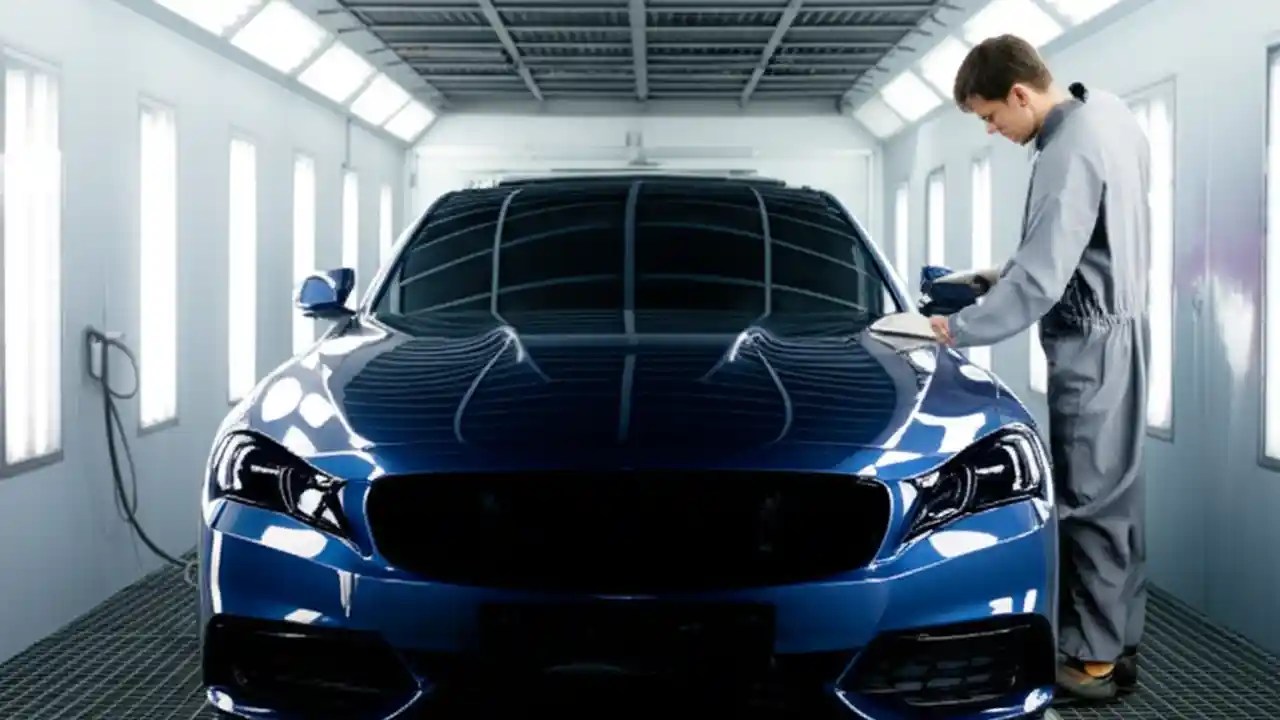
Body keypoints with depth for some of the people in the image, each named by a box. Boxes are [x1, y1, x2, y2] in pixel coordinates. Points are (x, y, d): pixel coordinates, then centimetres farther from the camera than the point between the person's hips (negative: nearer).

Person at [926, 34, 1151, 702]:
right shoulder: (1106, 110, 5)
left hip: (1092, 345, -10)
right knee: (1115, 496, 13)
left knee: (1090, 502, -4)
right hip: (1117, 328, 10)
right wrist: (1006, 273, 12)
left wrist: (959, 329, -15)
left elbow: (1041, 282, -25)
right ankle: (1117, 644, 21)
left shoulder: (1069, 154, -25)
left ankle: (1093, 658, 3)